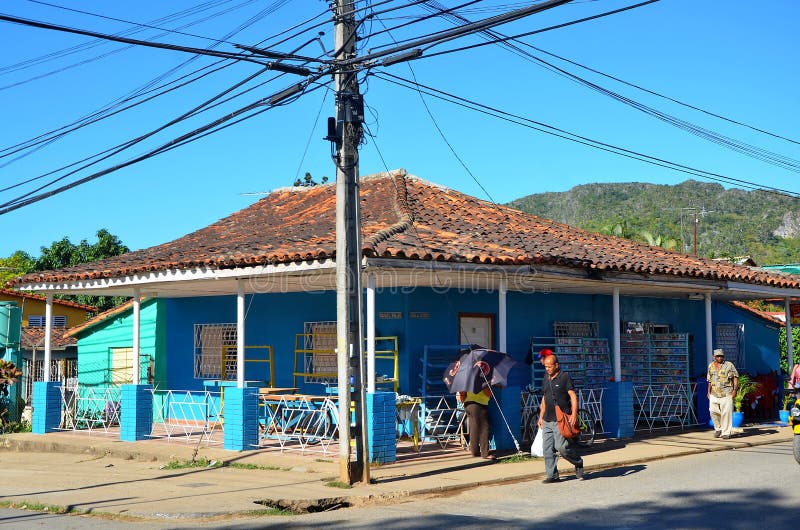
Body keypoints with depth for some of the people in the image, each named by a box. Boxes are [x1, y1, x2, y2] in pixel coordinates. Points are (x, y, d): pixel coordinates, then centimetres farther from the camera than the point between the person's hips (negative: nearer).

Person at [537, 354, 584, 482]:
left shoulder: (565, 377, -5)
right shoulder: (545, 379, 15)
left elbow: (573, 396, -9)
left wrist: (574, 414, -19)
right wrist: (541, 416, 18)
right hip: (547, 420, 7)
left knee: (562, 447, -11)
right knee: (548, 449, 2)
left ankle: (578, 464, 14)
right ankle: (552, 475, 9)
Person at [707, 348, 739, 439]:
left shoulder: (729, 365, -1)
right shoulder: (711, 366, 13)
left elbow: (735, 377, -2)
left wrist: (735, 390, -10)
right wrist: (709, 392, 20)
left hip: (726, 393, -4)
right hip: (714, 394, 4)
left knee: (726, 413, -5)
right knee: (713, 411, -5)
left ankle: (726, 432, 2)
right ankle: (718, 428, 15)